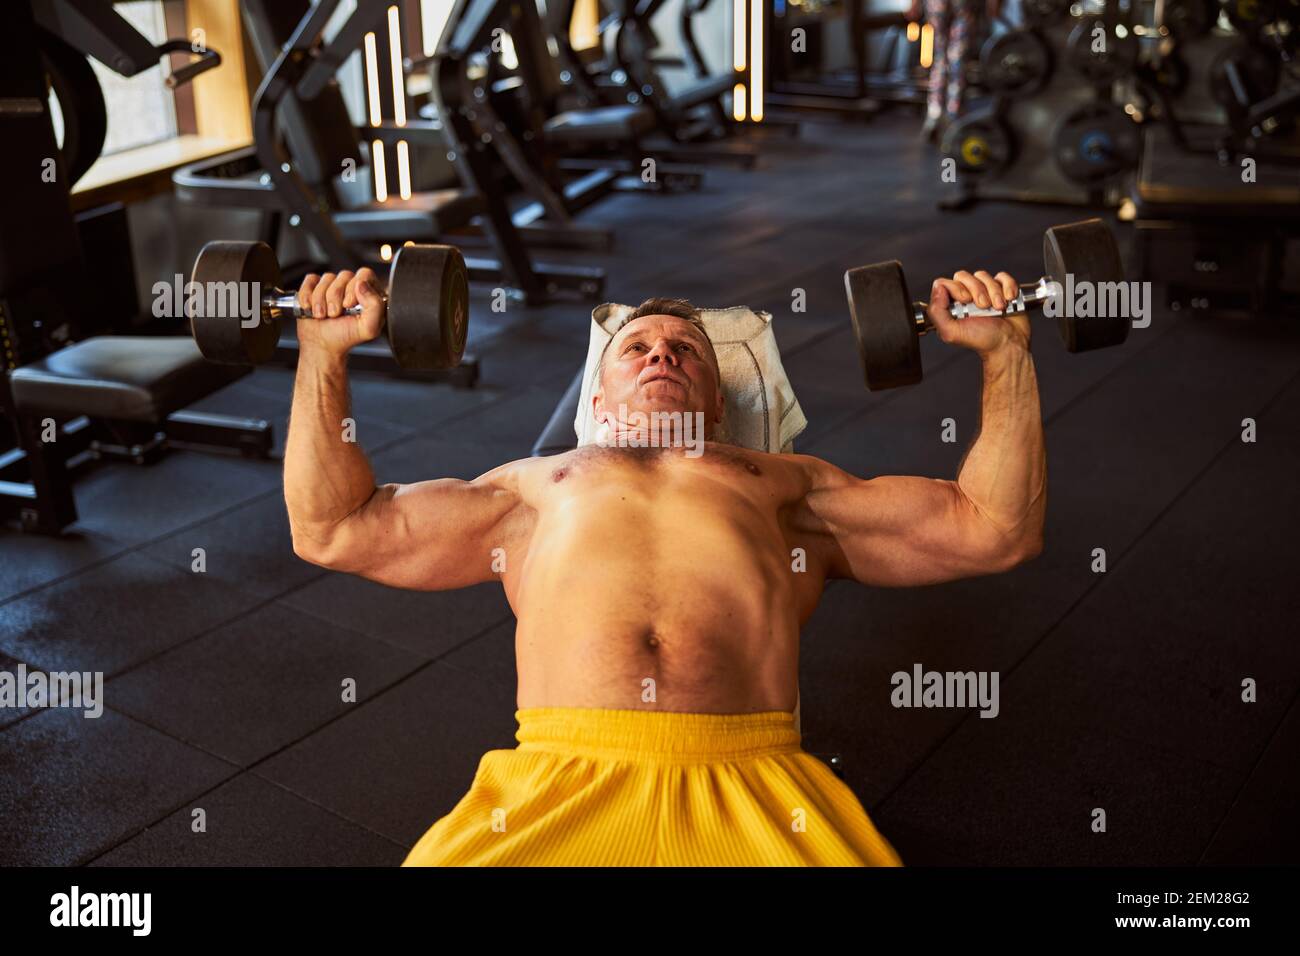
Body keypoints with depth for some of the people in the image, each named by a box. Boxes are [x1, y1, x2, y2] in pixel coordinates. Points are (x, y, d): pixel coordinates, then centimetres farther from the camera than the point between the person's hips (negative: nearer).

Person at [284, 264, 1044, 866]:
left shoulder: (787, 483, 29)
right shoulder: (535, 484, 32)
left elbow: (997, 531, 23)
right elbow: (333, 529, 27)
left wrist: (1004, 349, 20)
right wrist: (324, 351, 24)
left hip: (748, 787, 0)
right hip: (556, 781, 1)